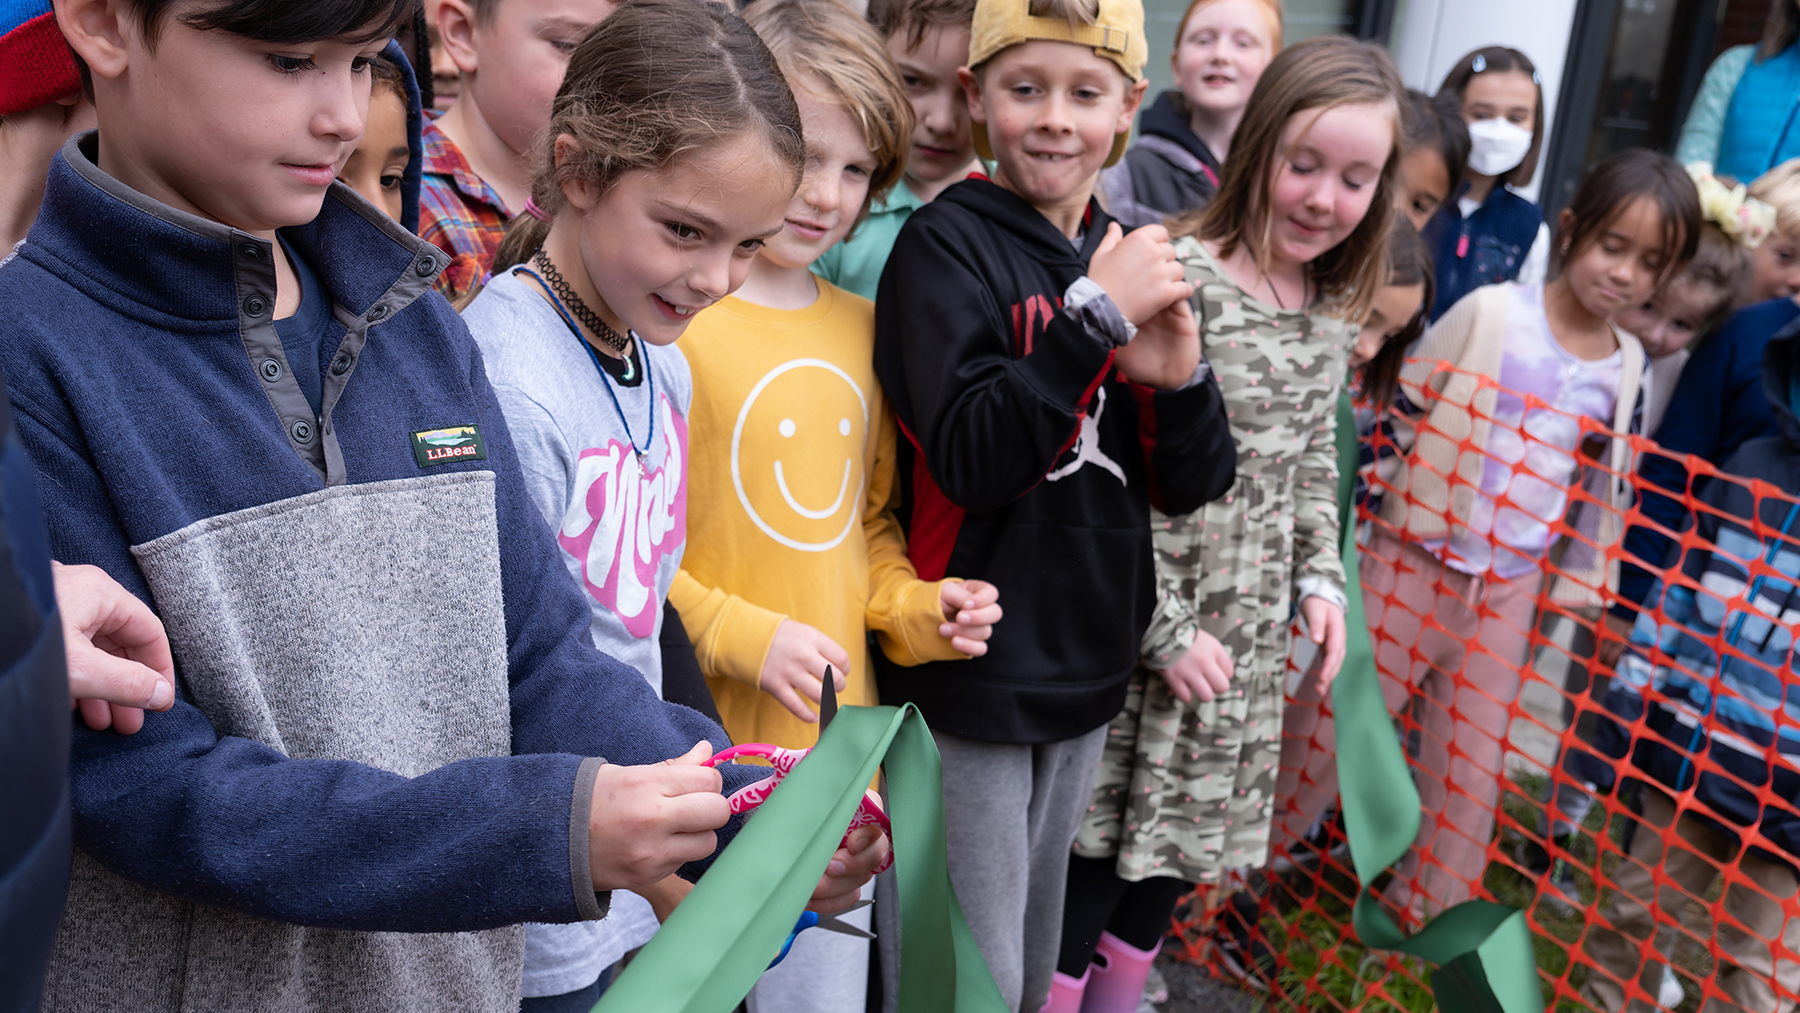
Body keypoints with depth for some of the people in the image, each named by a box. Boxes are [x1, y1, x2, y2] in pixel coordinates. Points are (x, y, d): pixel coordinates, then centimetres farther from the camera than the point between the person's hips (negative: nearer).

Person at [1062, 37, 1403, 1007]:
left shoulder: (1331, 309, 7)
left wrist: (1321, 579, 8)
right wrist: (1165, 626, -16)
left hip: (1252, 627, 7)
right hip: (1143, 618, -7)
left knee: (1182, 822, 17)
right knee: (1101, 833, 3)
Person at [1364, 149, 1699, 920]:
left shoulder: (1627, 365, 5)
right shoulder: (1490, 312, -9)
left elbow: (1608, 483, 15)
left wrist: (1582, 581, 14)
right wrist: (1371, 503, -8)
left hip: (1512, 589, 4)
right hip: (1417, 561, -4)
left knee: (1470, 772, 11)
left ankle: (1429, 917, 28)